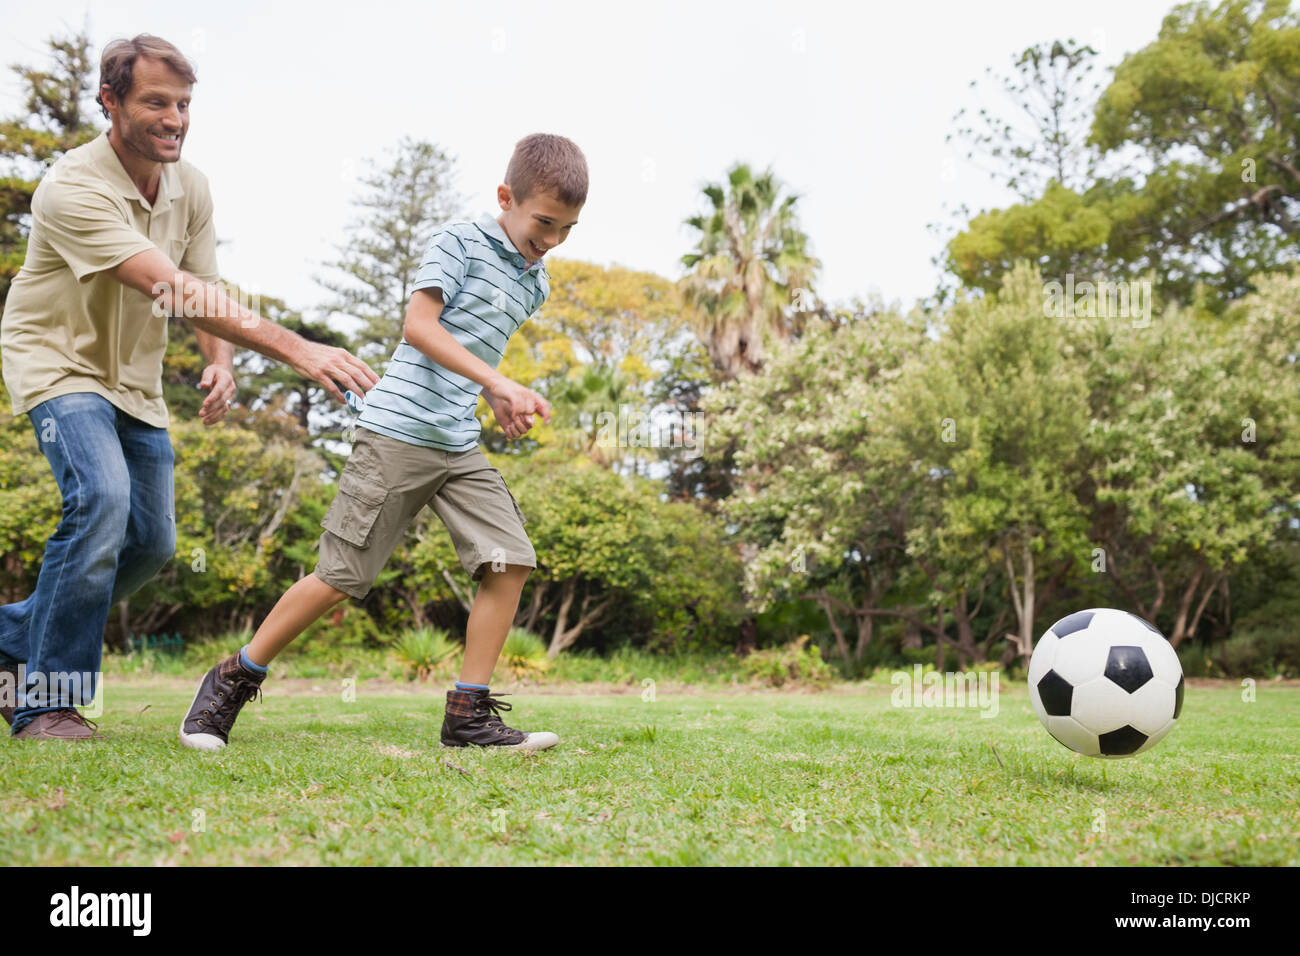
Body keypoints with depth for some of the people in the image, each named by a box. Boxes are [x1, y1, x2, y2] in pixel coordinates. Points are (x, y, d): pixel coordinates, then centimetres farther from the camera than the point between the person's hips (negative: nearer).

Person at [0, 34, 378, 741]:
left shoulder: (190, 187, -2)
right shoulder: (73, 188, -26)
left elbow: (204, 291, 4)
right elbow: (170, 289, -38)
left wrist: (220, 363, -21)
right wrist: (294, 349, -46)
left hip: (135, 379, 7)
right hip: (58, 363, -7)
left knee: (150, 543, 5)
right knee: (102, 498, -30)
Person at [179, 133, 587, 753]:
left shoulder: (535, 284, 16)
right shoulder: (460, 243, -6)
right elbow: (418, 325, -19)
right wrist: (499, 383, -26)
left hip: (460, 446, 7)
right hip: (397, 431, -7)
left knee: (510, 560, -8)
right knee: (340, 577, -4)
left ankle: (468, 714, -1)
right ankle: (230, 682, 15)